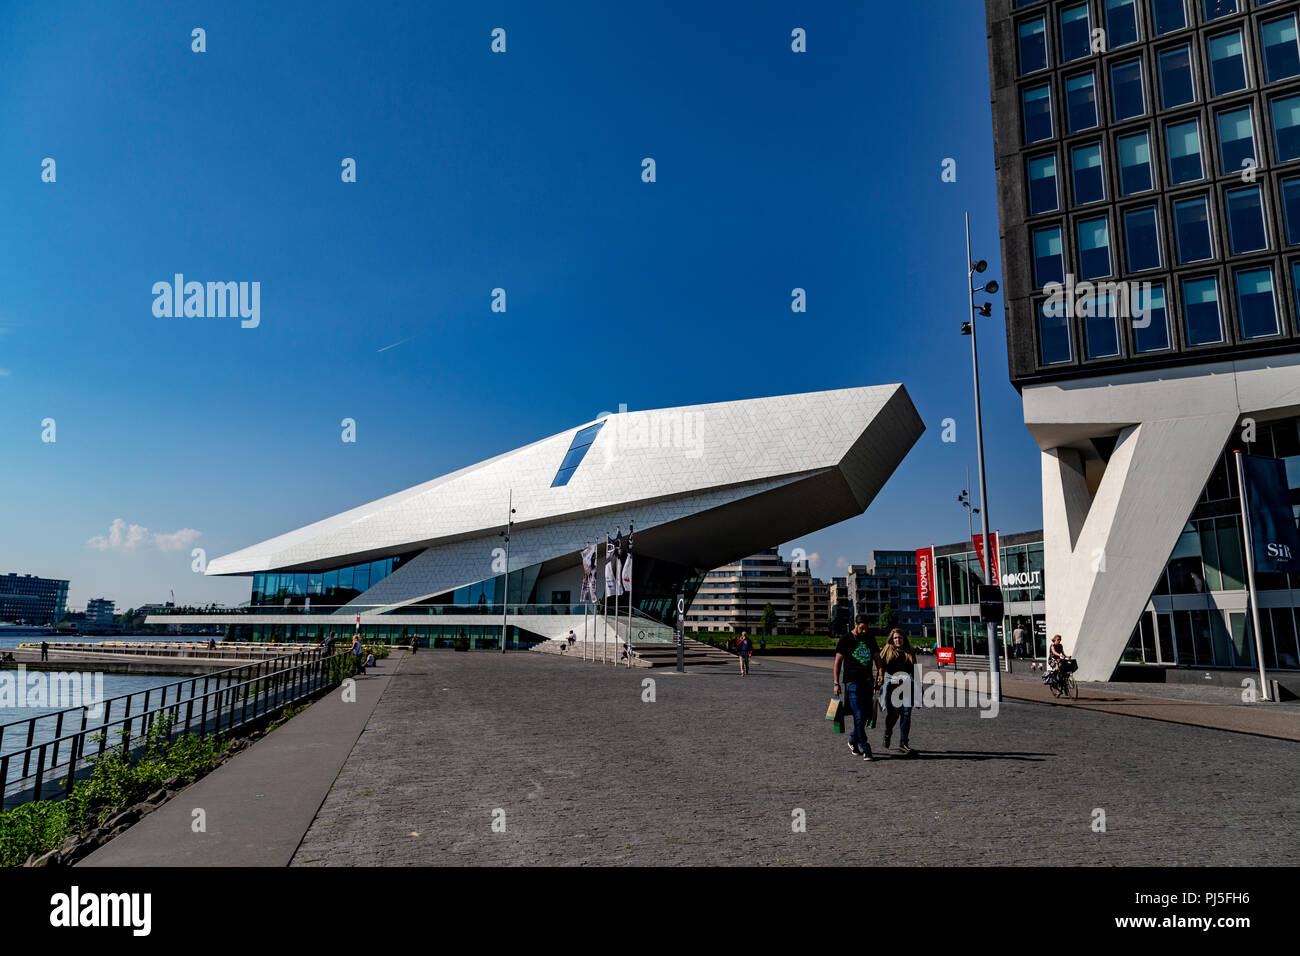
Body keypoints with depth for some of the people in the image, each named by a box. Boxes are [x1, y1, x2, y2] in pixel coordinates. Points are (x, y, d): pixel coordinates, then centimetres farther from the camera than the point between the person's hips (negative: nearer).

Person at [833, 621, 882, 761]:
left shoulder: (870, 641, 15)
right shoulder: (846, 640, 1)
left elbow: (878, 659, 16)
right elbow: (837, 662, 1)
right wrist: (836, 683, -4)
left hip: (867, 682, 5)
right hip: (852, 682, -5)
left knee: (866, 714, 8)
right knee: (859, 716, -10)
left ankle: (853, 742, 28)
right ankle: (865, 749, -8)